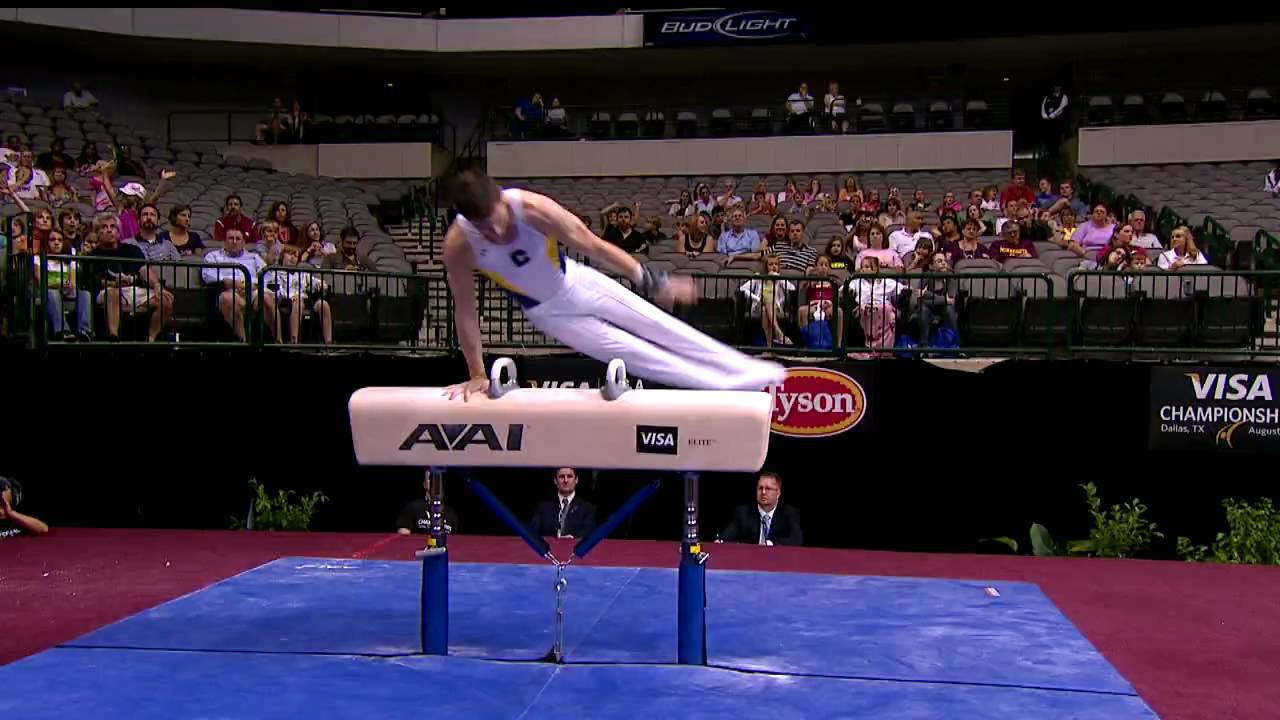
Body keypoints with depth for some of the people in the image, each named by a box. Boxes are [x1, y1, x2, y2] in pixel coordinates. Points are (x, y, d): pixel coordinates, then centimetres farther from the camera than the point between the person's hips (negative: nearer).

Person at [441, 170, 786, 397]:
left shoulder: (533, 209, -31)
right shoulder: (458, 246, -30)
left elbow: (594, 246, -25)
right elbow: (465, 312, -20)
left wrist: (653, 281, -23)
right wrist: (477, 374, -14)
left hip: (575, 280, 0)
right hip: (546, 311, 0)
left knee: (658, 326, 5)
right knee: (631, 353, 1)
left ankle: (751, 370, 16)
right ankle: (728, 386, 13)